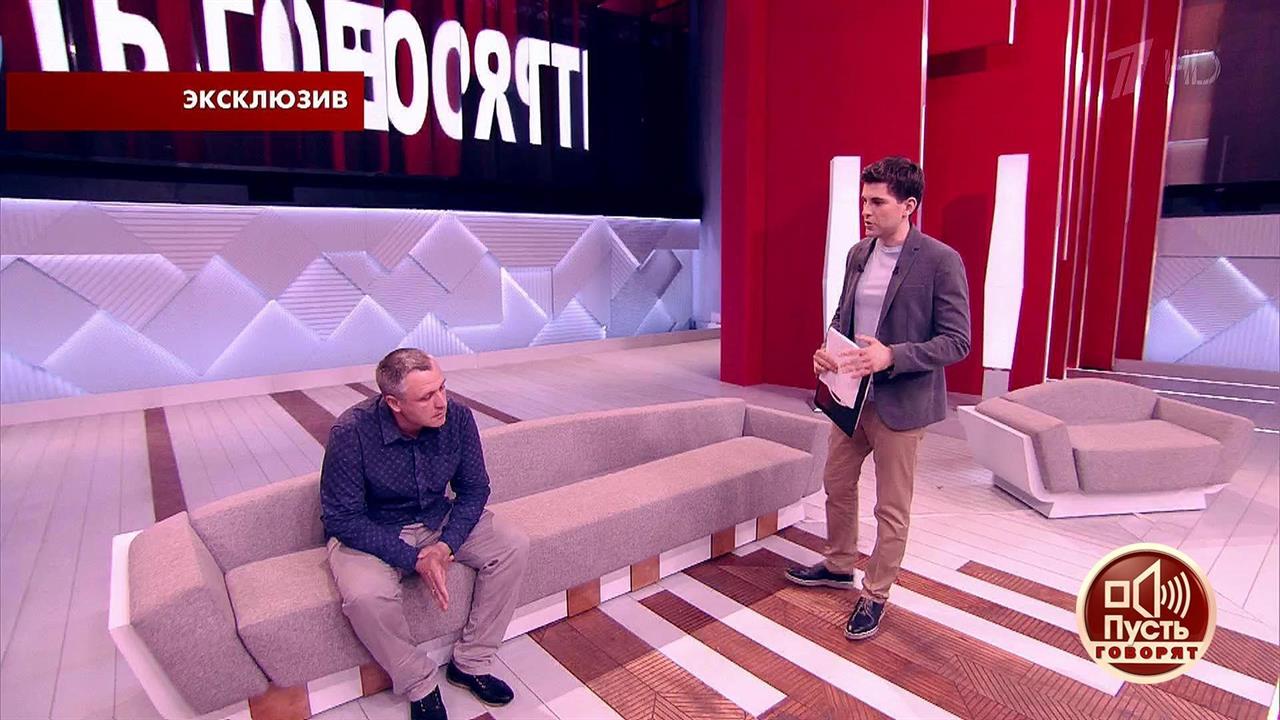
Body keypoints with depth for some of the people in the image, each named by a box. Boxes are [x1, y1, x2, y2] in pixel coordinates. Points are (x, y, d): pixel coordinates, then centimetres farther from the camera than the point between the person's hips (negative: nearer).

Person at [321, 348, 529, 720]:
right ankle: (420, 685, -5)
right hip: (371, 533, -3)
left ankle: (471, 662, 0)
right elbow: (343, 520, -21)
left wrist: (446, 545, -21)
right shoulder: (351, 432, -26)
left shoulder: (456, 417, -17)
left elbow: (474, 488, -6)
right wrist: (415, 560, -27)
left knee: (513, 545, -14)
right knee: (364, 595, -33)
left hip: (439, 522, 4)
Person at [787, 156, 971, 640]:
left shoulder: (941, 261, -14)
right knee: (836, 483, 20)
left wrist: (891, 356, -28)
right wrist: (828, 350, -5)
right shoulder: (858, 254, 6)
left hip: (900, 403, -6)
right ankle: (838, 566, 44)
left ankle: (875, 595, 30)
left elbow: (957, 341, -15)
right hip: (852, 394, 7)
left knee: (891, 509, 9)